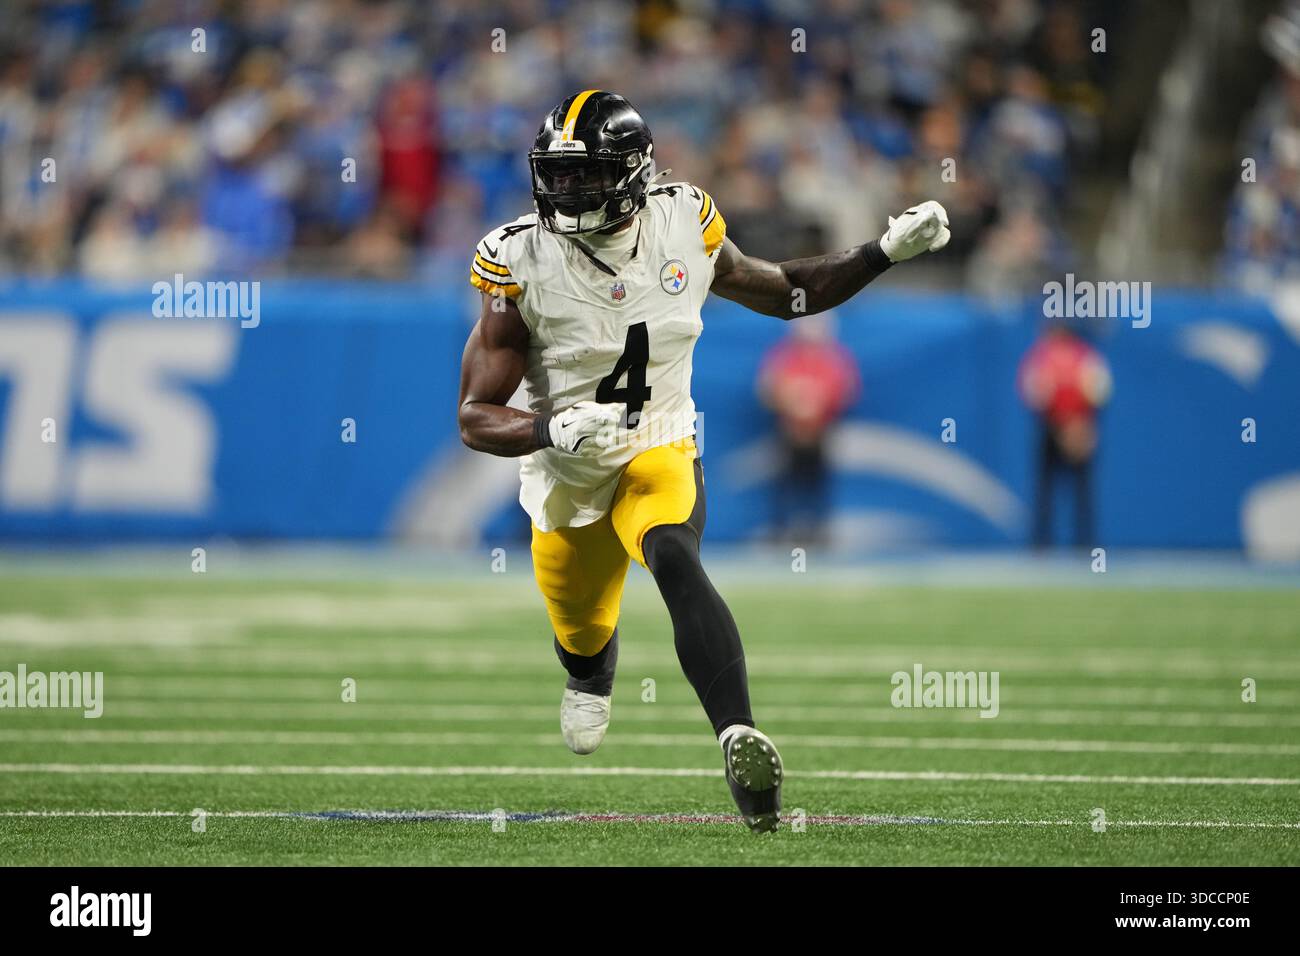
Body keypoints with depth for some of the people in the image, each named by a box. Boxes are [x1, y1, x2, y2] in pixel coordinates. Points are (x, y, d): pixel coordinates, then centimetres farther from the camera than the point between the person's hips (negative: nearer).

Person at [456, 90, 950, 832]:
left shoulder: (684, 229, -10)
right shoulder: (524, 266, -17)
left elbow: (786, 293, 9)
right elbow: (477, 417, -16)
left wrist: (887, 252, -1)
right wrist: (555, 429, -37)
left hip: (661, 454, -1)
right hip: (568, 473, 1)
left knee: (674, 563, -33)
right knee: (584, 634, 20)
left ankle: (740, 741, -50)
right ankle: (591, 677, 62)